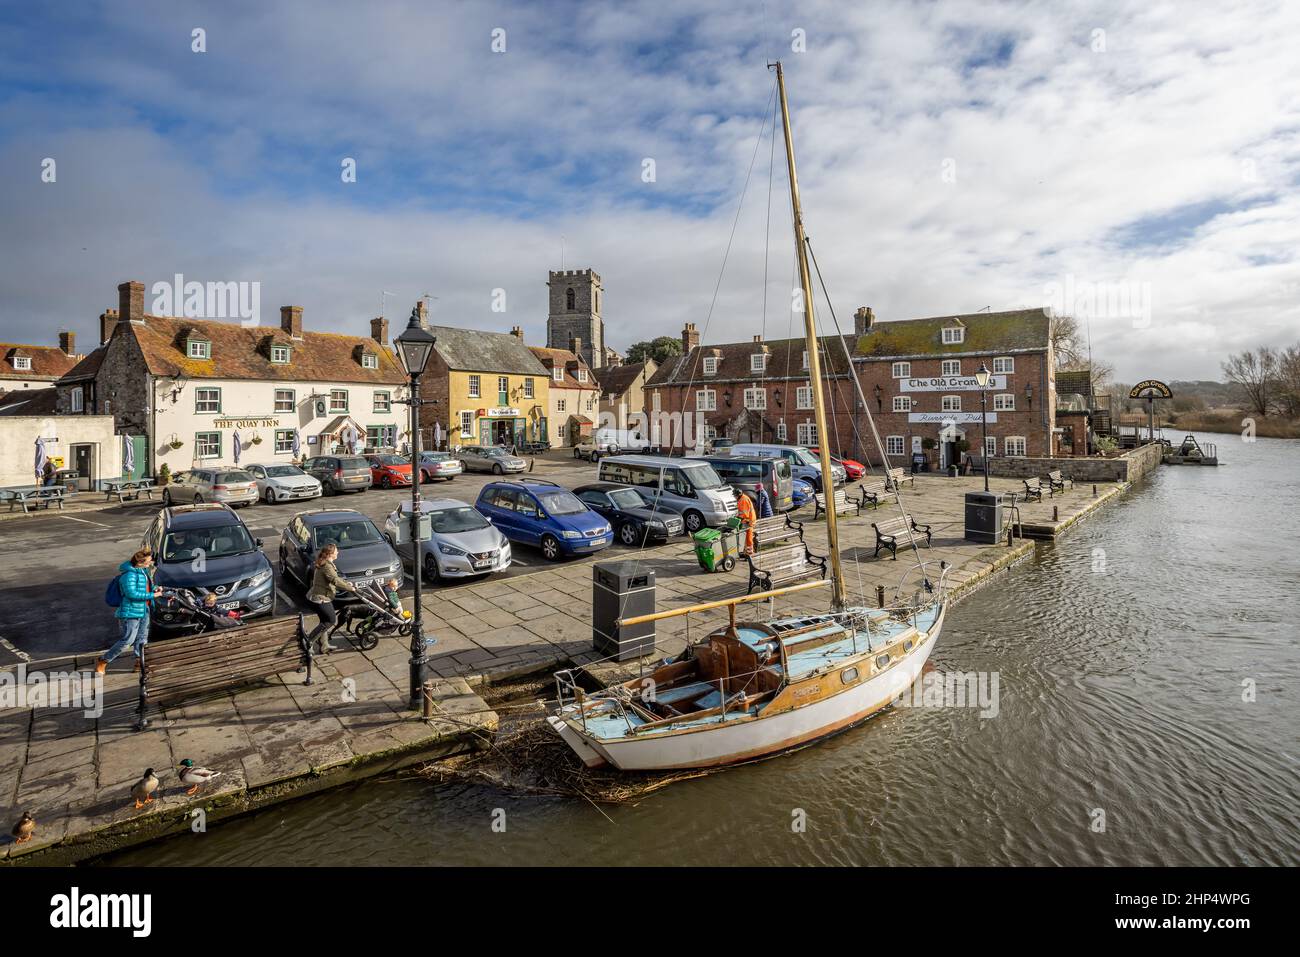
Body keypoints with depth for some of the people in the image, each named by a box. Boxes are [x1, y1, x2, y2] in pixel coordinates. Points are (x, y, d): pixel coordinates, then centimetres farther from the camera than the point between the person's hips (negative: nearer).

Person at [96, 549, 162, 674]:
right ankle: (103, 662, 12)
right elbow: (131, 593, -28)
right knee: (127, 641, -4)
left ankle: (139, 663, 27)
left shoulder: (143, 570, 6)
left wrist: (154, 589, 1)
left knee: (142, 639, 16)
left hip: (143, 611, 10)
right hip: (131, 612, -9)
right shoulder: (129, 574, -22)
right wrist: (152, 595, -25)